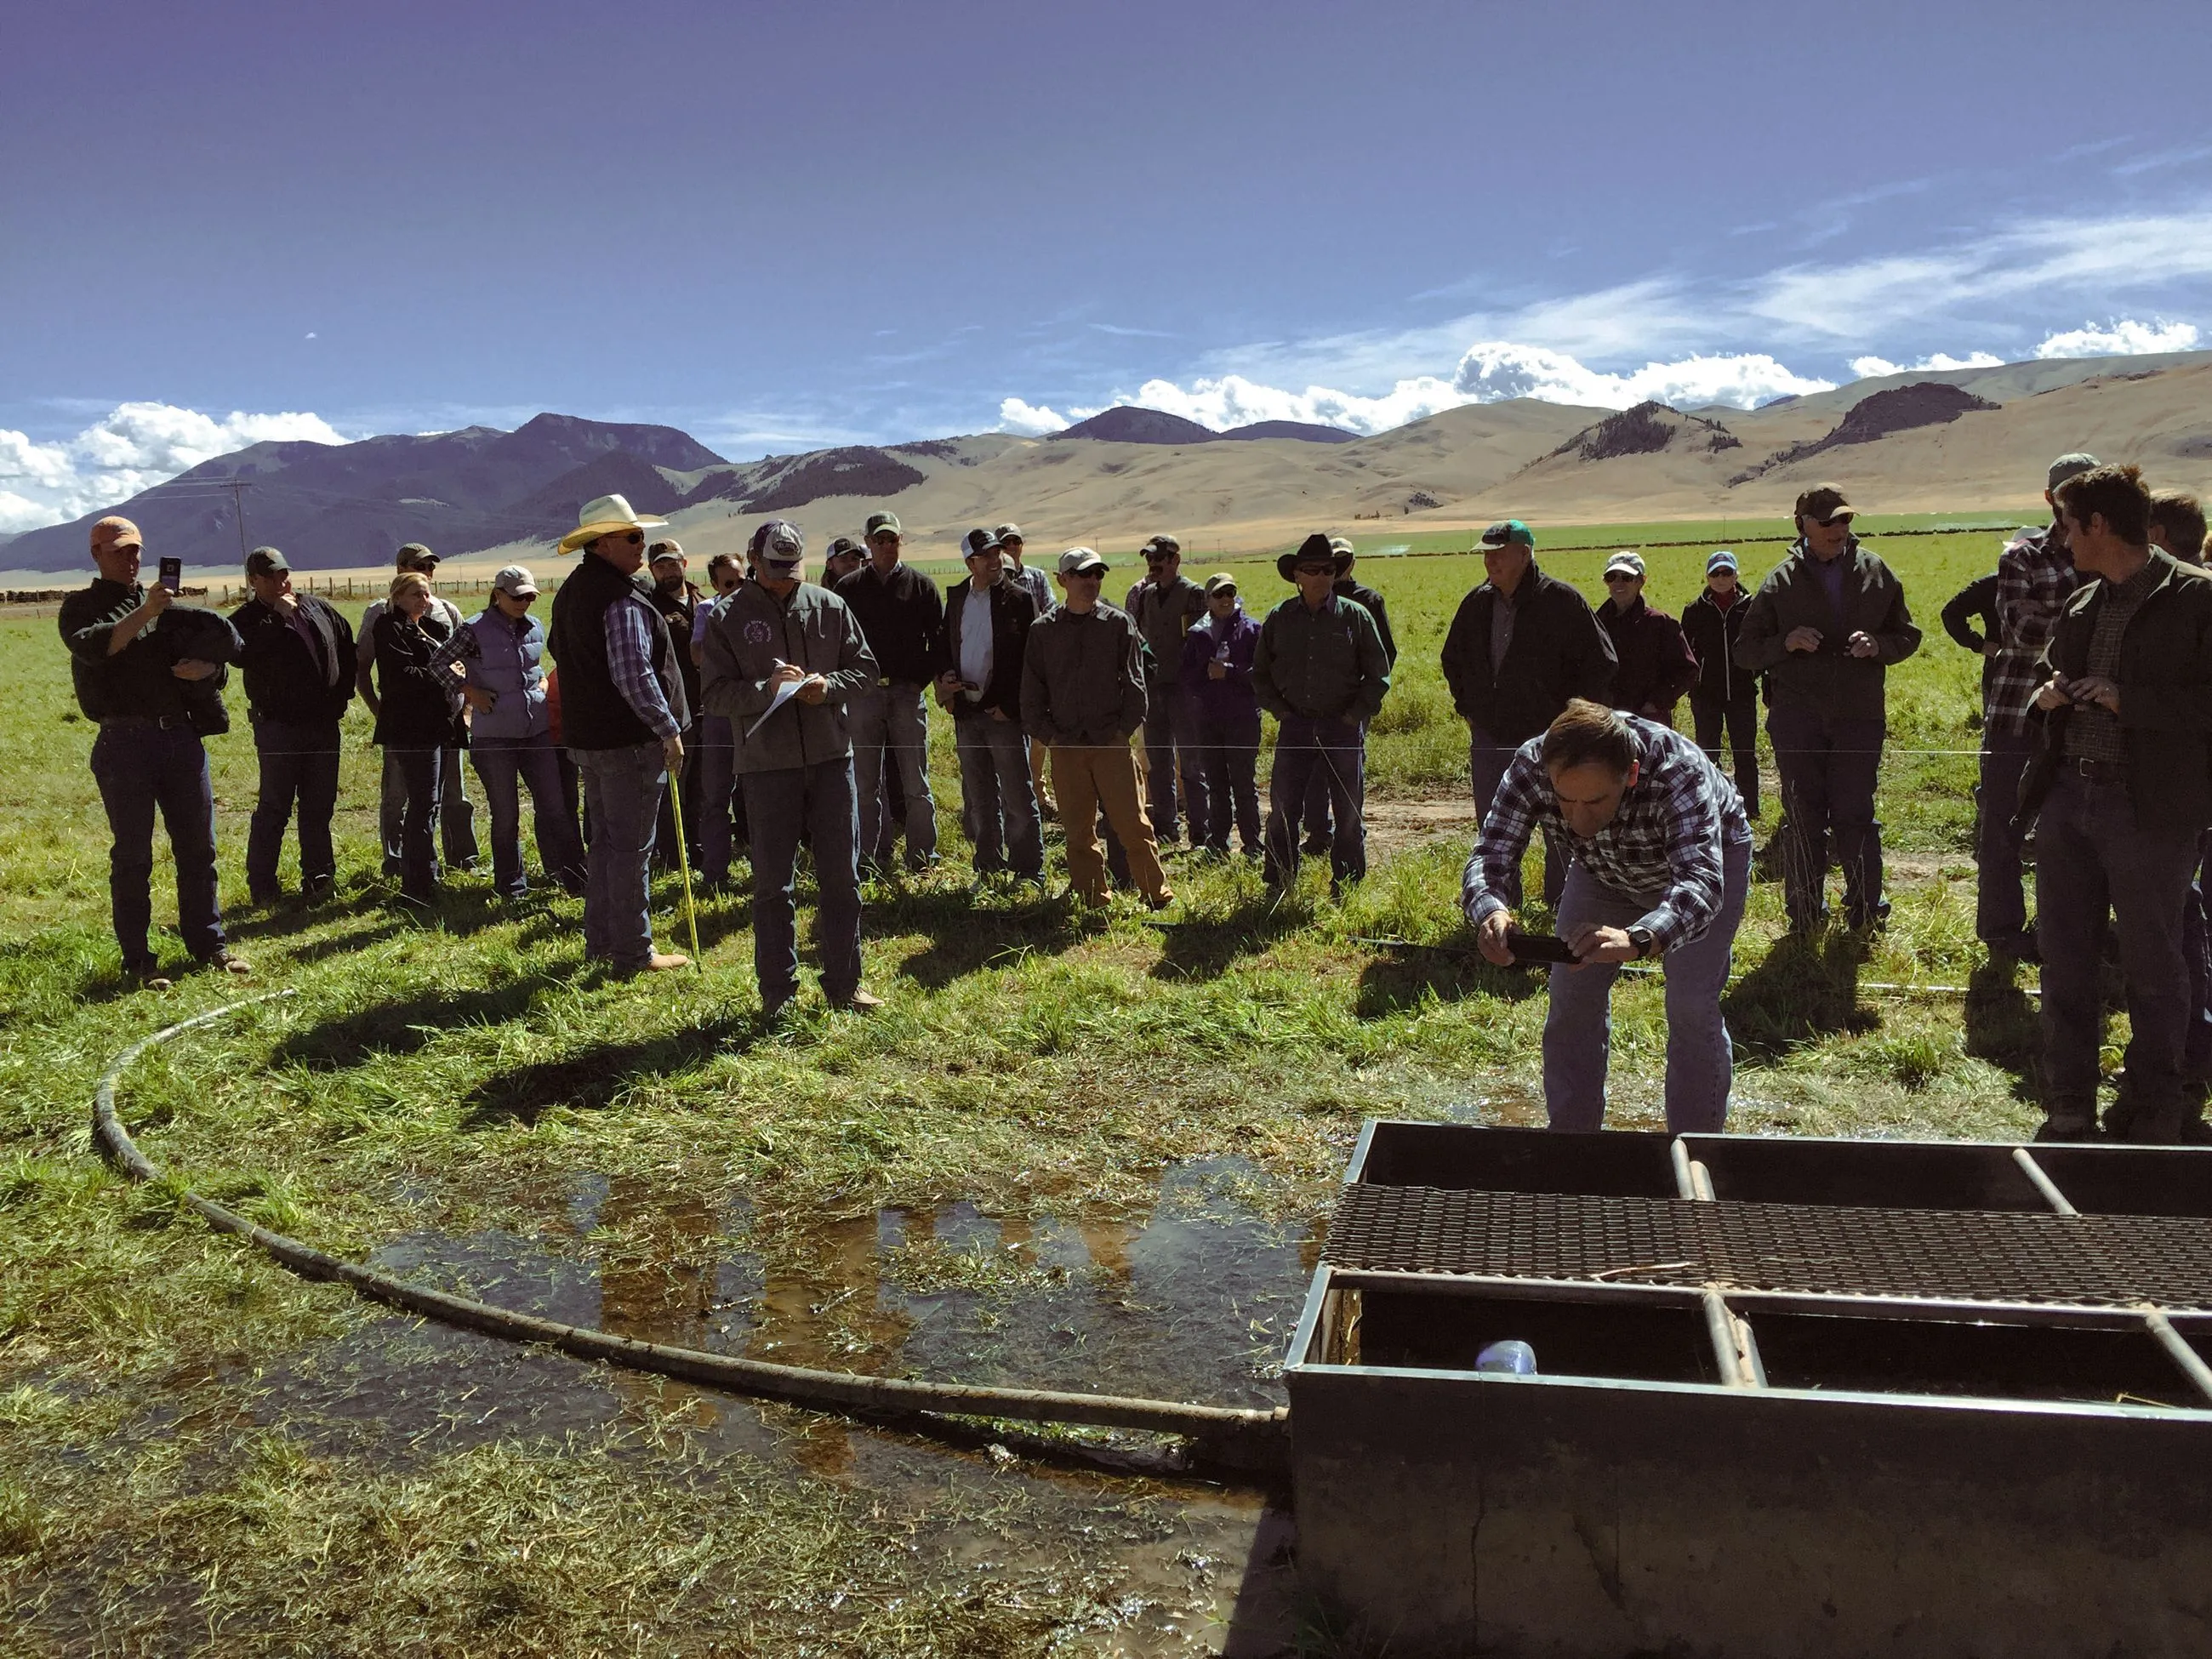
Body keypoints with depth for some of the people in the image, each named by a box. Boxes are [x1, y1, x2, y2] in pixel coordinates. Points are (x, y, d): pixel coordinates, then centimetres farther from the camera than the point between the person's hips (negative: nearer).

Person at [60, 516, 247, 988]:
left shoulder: (168, 604, 16)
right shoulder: (82, 605, 3)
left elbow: (222, 650, 17)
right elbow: (91, 647, -18)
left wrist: (206, 669, -5)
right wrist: (142, 615, -27)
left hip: (182, 735, 4)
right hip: (124, 742, -4)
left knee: (198, 846, 8)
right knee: (132, 855, 2)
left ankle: (208, 943, 18)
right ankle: (138, 960, 8)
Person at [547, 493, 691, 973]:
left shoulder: (570, 592, 14)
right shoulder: (622, 598, -18)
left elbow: (561, 652, 25)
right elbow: (634, 674, -24)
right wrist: (669, 729, -18)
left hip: (586, 735, 10)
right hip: (630, 737, -10)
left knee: (604, 840, 17)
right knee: (632, 847, -3)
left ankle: (600, 942, 25)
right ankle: (633, 953, 3)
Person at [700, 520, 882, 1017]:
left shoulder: (830, 607, 5)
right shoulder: (727, 617, -1)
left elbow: (866, 669, 7)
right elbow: (715, 693, -5)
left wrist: (829, 685, -12)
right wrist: (766, 689, -21)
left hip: (831, 757, 2)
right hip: (765, 766, -2)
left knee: (842, 877, 9)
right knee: (772, 885, 5)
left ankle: (844, 984, 22)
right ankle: (777, 994, 17)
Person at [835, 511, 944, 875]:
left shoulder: (921, 585, 6)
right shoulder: (849, 588, 8)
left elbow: (939, 638, 7)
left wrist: (923, 679, -2)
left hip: (907, 694, -1)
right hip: (863, 697, 1)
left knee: (916, 784, 2)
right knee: (866, 785, 5)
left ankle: (923, 858, 11)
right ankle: (872, 861, 13)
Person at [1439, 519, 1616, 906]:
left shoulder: (1561, 600, -9)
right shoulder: (1477, 603, 7)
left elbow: (1601, 661, -6)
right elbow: (1453, 660, 25)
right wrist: (1467, 706, 16)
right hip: (1490, 738, 5)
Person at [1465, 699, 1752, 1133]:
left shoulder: (1679, 772, -44)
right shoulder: (1530, 768, -35)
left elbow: (1702, 883, -54)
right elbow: (1488, 857, -37)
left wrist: (1638, 940, -74)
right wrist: (1492, 912, -61)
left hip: (1706, 857, -3)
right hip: (1603, 868, 3)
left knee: (1692, 1007, -13)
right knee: (1572, 998, -2)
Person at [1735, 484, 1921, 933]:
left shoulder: (1875, 572, 8)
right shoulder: (1780, 582, 4)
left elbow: (1907, 636, 14)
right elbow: (1745, 652, 6)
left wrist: (1878, 645, -9)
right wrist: (1785, 643, -15)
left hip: (1859, 715, 1)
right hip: (1797, 720, 0)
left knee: (1856, 815, 2)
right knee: (1803, 819, 5)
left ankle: (1866, 910, 18)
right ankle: (1805, 913, 17)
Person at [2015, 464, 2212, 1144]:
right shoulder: (2081, 605, 11)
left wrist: (2129, 702, -20)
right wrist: (2051, 696, 4)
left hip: (2149, 808, -6)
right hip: (2069, 799, 7)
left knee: (2152, 966, 7)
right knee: (2065, 959, 11)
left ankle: (2151, 1110, 23)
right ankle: (2069, 1108, 22)